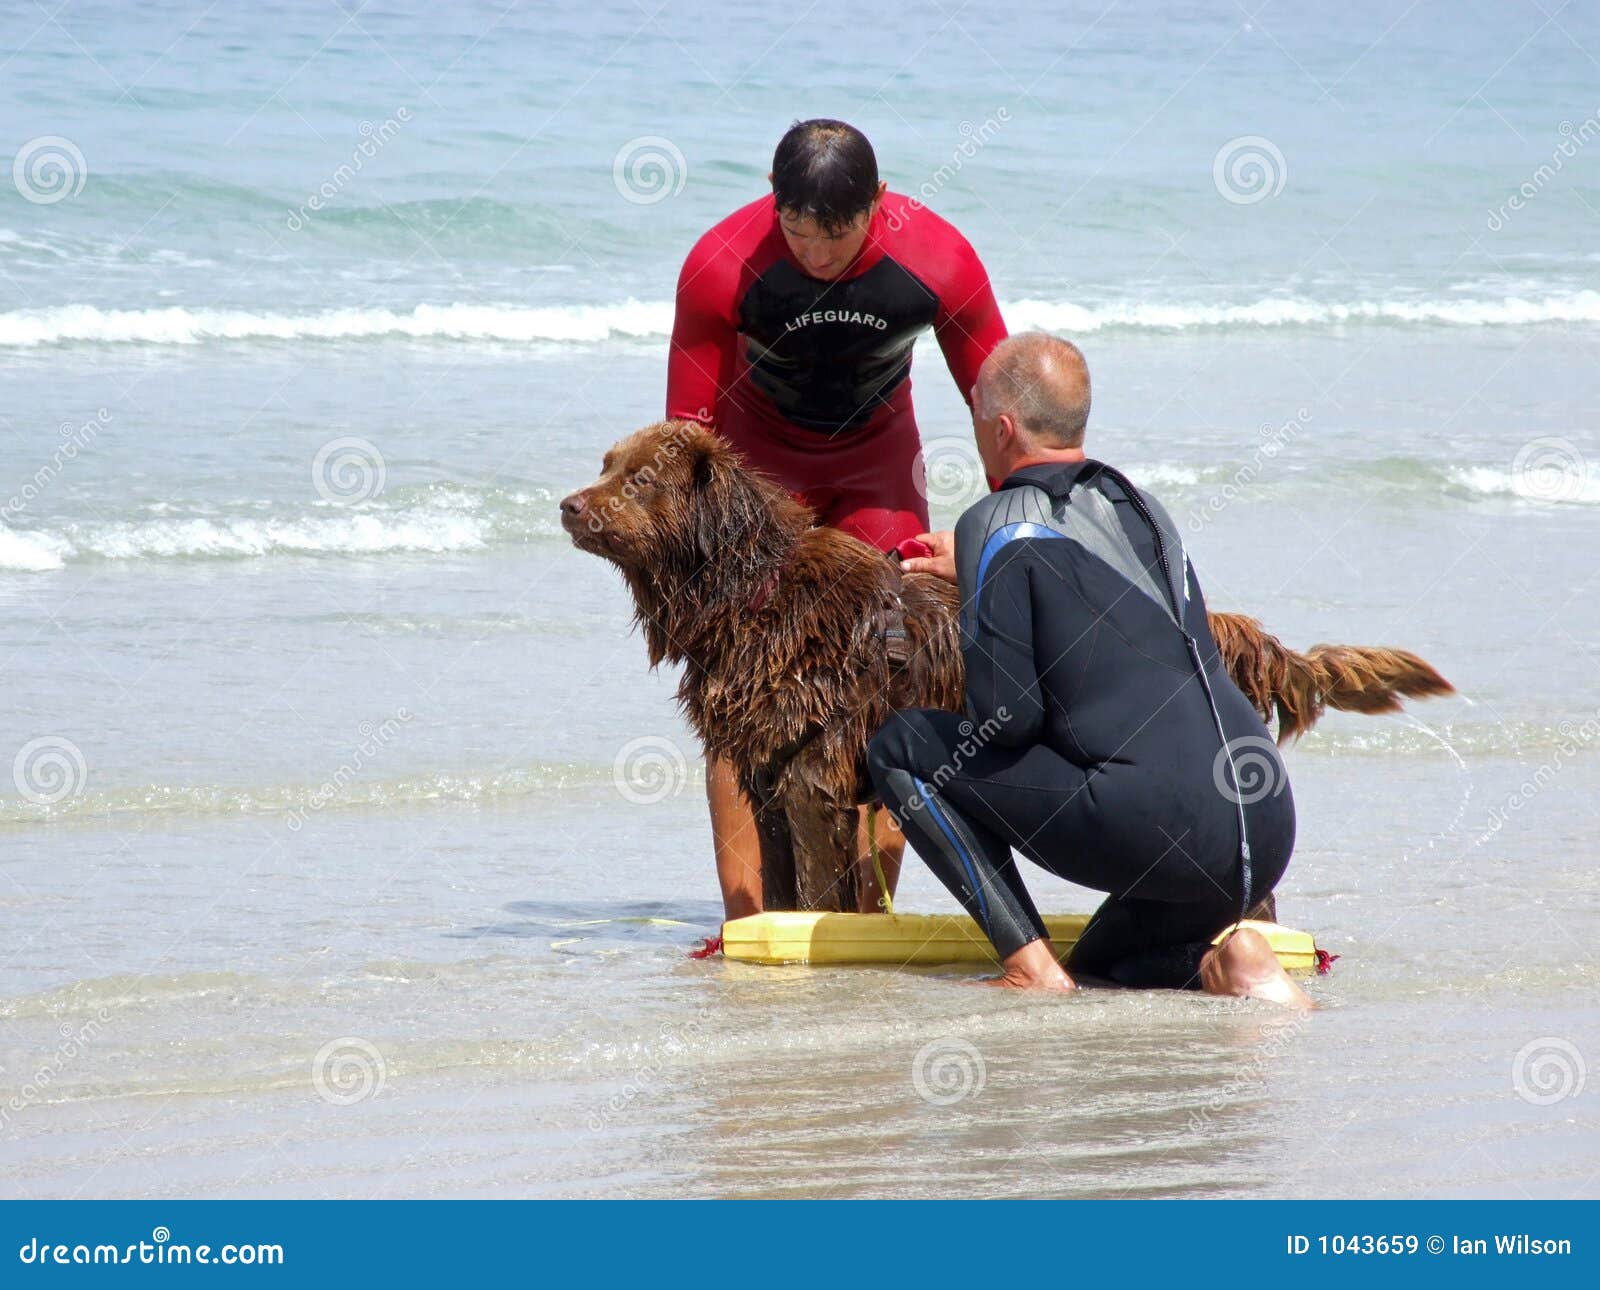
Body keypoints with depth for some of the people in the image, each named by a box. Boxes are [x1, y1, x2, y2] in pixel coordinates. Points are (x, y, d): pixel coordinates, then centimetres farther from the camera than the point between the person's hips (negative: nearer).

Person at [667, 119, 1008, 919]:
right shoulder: (721, 268, -31)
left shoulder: (938, 261, -27)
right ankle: (745, 917, -17)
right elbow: (688, 431, -21)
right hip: (758, 455, -2)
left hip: (876, 457, 2)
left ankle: (871, 911, -6)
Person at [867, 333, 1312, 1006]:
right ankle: (1219, 963, 2)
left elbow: (1007, 715, -9)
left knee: (902, 748, 8)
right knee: (1099, 967, 34)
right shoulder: (1139, 508, 18)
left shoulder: (999, 527, -4)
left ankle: (1030, 963, -2)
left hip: (1158, 825, -7)